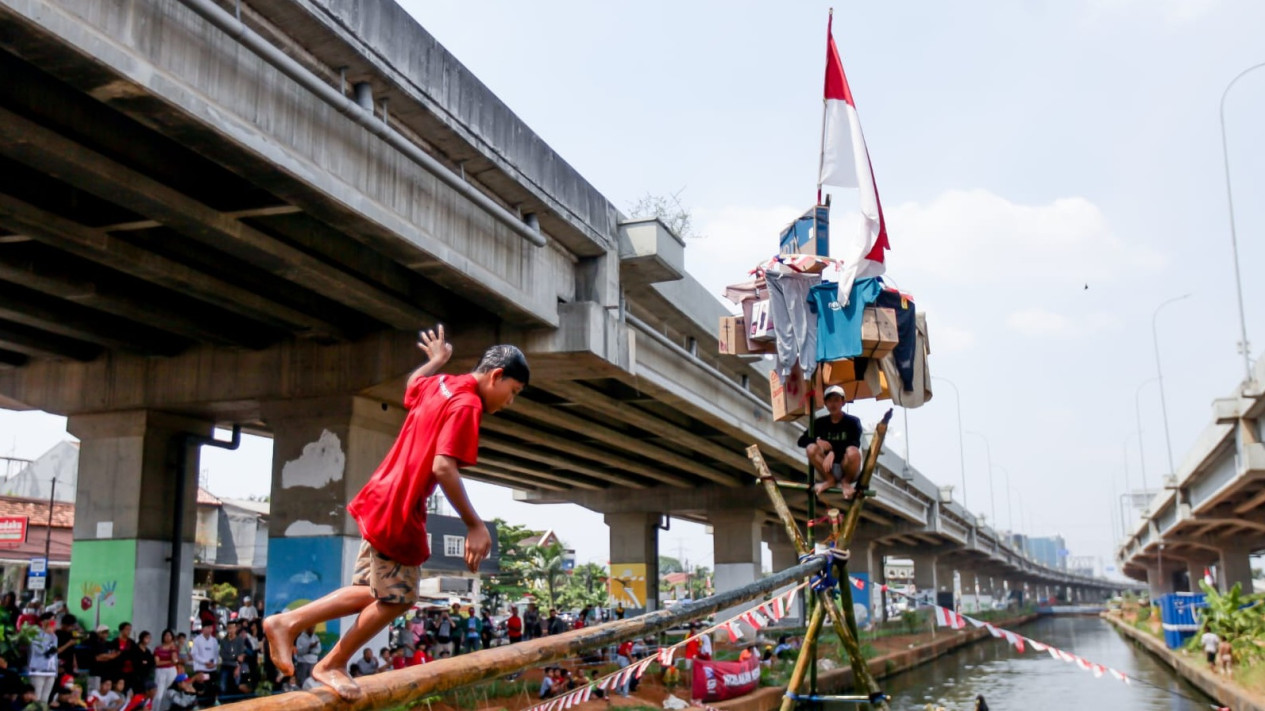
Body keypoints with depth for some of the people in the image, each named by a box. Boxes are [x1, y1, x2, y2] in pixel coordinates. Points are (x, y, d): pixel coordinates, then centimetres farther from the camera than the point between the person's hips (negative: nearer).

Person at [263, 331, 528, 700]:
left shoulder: (438, 385, 10)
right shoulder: (467, 405, -17)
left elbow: (411, 384, 34)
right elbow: (443, 467, -26)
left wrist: (436, 360, 51)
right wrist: (475, 525, -24)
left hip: (382, 502, 9)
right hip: (399, 512, -9)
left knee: (374, 593, 18)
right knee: (395, 600, 7)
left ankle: (287, 622, 17)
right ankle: (333, 665, 20)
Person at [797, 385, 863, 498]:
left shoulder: (853, 422, -6)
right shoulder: (821, 423, 3)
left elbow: (854, 444, -21)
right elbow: (802, 440, -1)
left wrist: (833, 452, -35)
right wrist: (817, 441, -22)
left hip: (847, 468, -2)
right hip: (827, 469, 2)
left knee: (853, 452, -34)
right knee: (811, 448, -23)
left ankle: (846, 481, -5)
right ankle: (830, 480, -7)